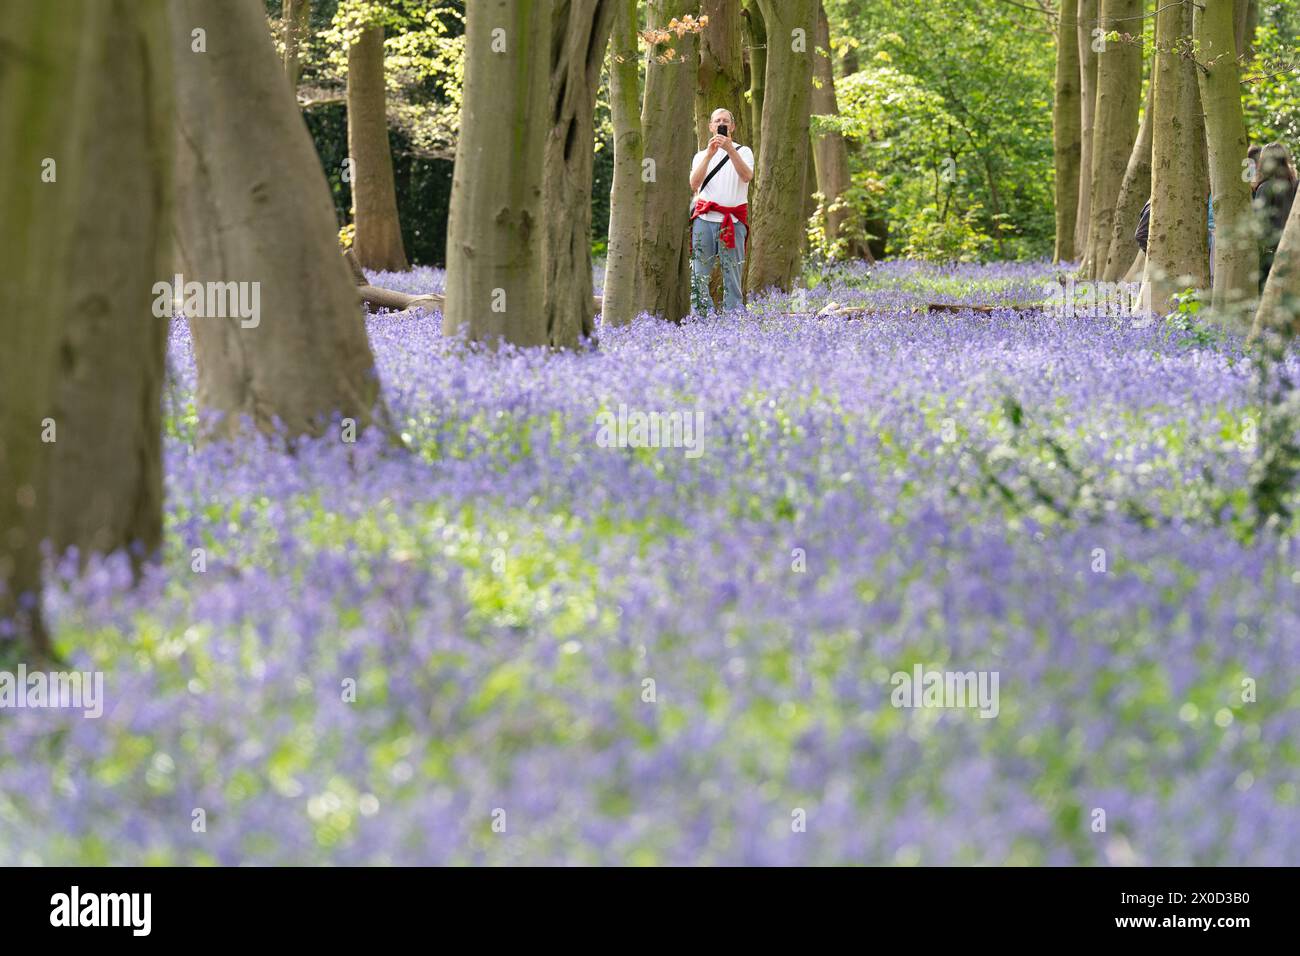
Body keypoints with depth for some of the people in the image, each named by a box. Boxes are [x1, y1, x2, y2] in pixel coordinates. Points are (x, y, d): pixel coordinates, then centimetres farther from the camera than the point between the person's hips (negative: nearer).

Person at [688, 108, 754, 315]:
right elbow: (694, 184, 0)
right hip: (705, 219, 2)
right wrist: (709, 154, -10)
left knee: (732, 275, -5)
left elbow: (747, 176, -9)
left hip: (733, 221, -2)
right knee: (699, 275, -5)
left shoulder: (743, 151, 13)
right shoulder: (701, 155, 19)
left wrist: (730, 149, -20)